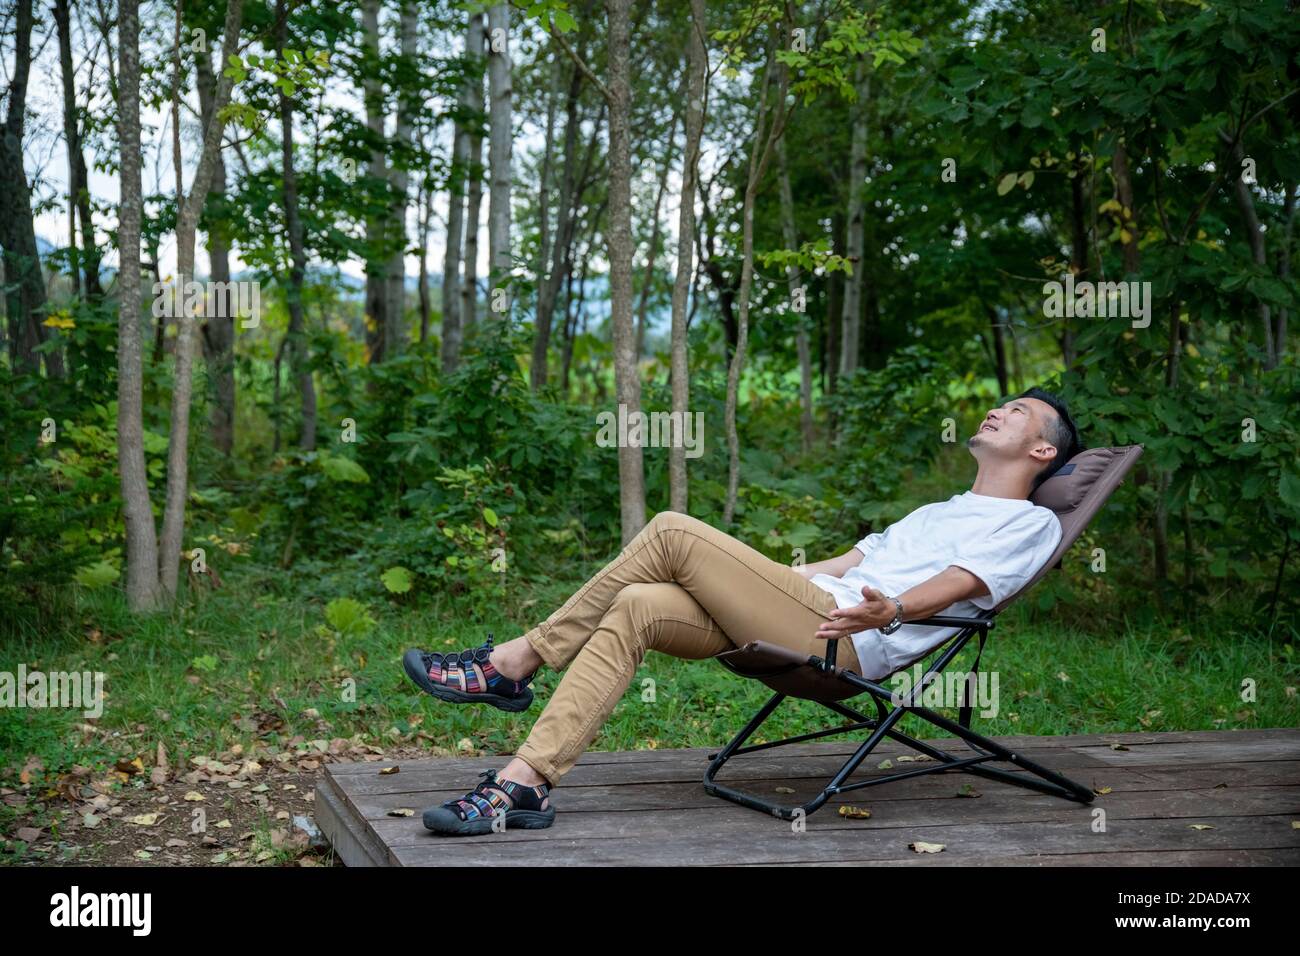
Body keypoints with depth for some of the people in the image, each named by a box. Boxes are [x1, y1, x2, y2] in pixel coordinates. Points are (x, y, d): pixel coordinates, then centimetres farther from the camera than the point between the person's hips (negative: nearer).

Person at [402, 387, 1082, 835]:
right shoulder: (940, 513, 38)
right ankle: (524, 782, -19)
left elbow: (952, 587, -9)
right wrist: (744, 585, 27)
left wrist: (890, 611, -29)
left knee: (674, 532, -16)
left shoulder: (1031, 524, 10)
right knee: (637, 606, -14)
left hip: (847, 636, -8)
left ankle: (513, 663, -12)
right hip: (808, 618, 9)